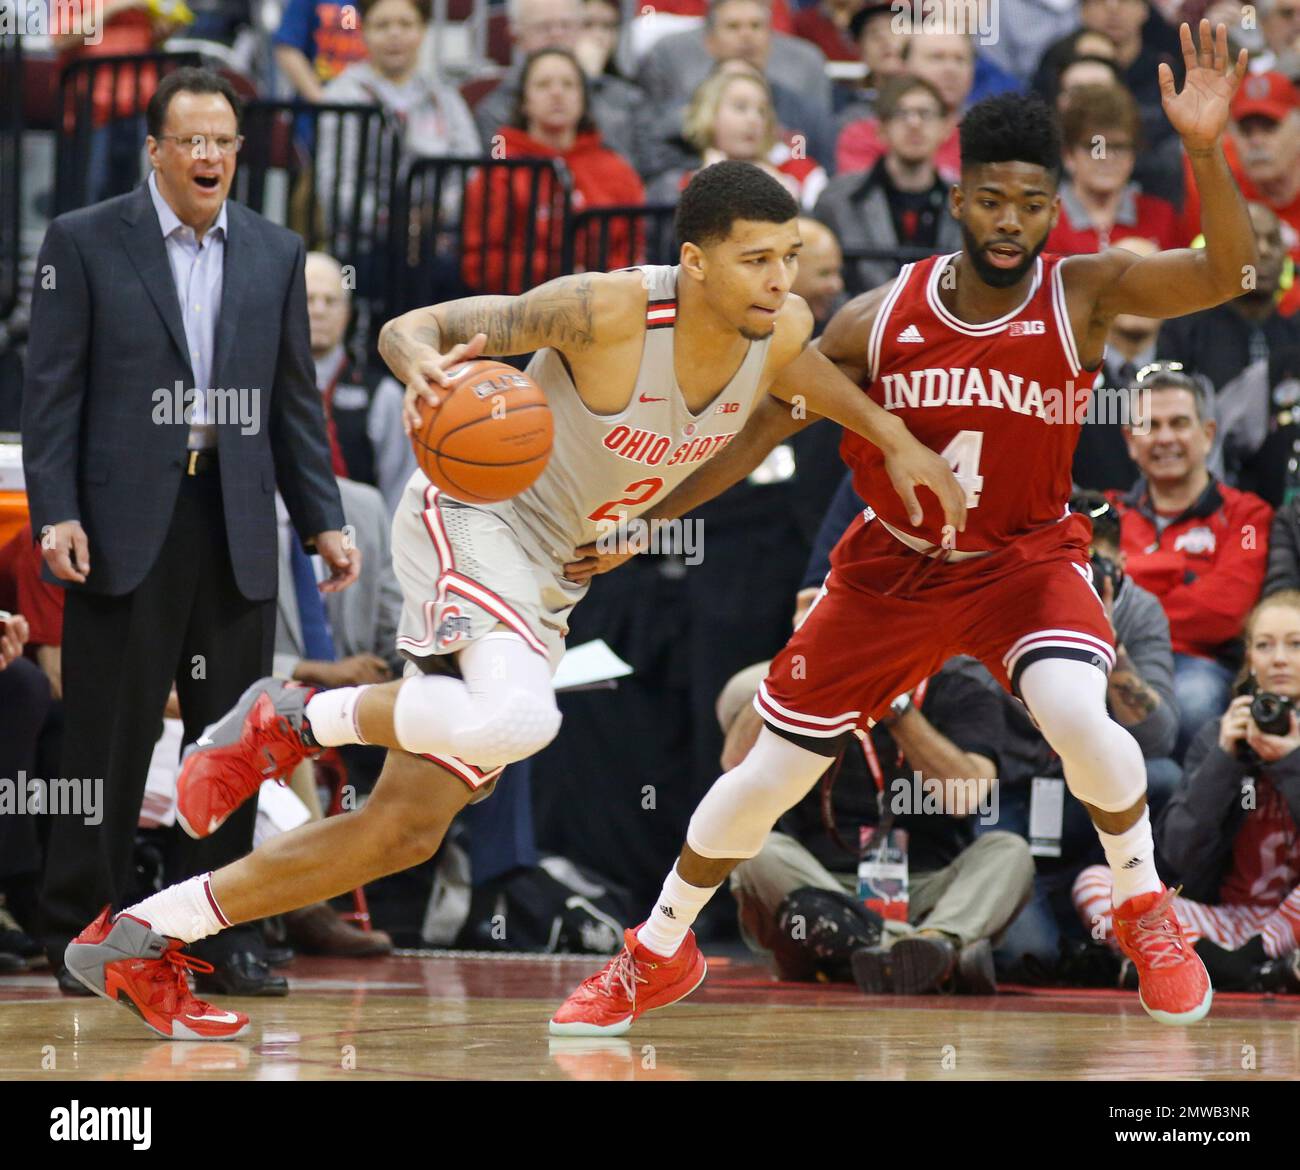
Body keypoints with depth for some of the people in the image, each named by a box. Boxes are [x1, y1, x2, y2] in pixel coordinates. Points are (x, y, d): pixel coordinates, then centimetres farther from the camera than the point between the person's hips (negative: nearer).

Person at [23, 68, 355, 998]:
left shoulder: (276, 254, 11)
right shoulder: (84, 242, 1)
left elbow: (296, 400, 13)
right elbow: (53, 389, -2)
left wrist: (325, 522, 7)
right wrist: (55, 514, -11)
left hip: (237, 527, 3)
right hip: (125, 522, -3)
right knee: (109, 738, 0)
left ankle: (221, 935, 13)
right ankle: (79, 932, 8)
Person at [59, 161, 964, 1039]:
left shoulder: (785, 333, -7)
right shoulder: (609, 309, -25)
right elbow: (409, 327, -20)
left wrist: (897, 440, 10)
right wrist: (425, 367, -44)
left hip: (551, 580, 8)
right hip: (474, 514, -8)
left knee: (405, 833, 3)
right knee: (517, 717, -38)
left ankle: (138, 941, 12)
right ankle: (291, 722, -11)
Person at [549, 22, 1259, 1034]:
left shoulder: (1085, 294, -21)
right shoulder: (880, 321, -16)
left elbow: (1224, 275, -37)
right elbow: (765, 423, -4)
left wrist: (1203, 147, -52)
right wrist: (648, 518, -6)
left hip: (1025, 559, -2)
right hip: (893, 564, 2)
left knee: (1079, 715, -32)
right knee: (766, 776, 6)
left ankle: (1145, 912, -3)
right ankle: (658, 957, 30)